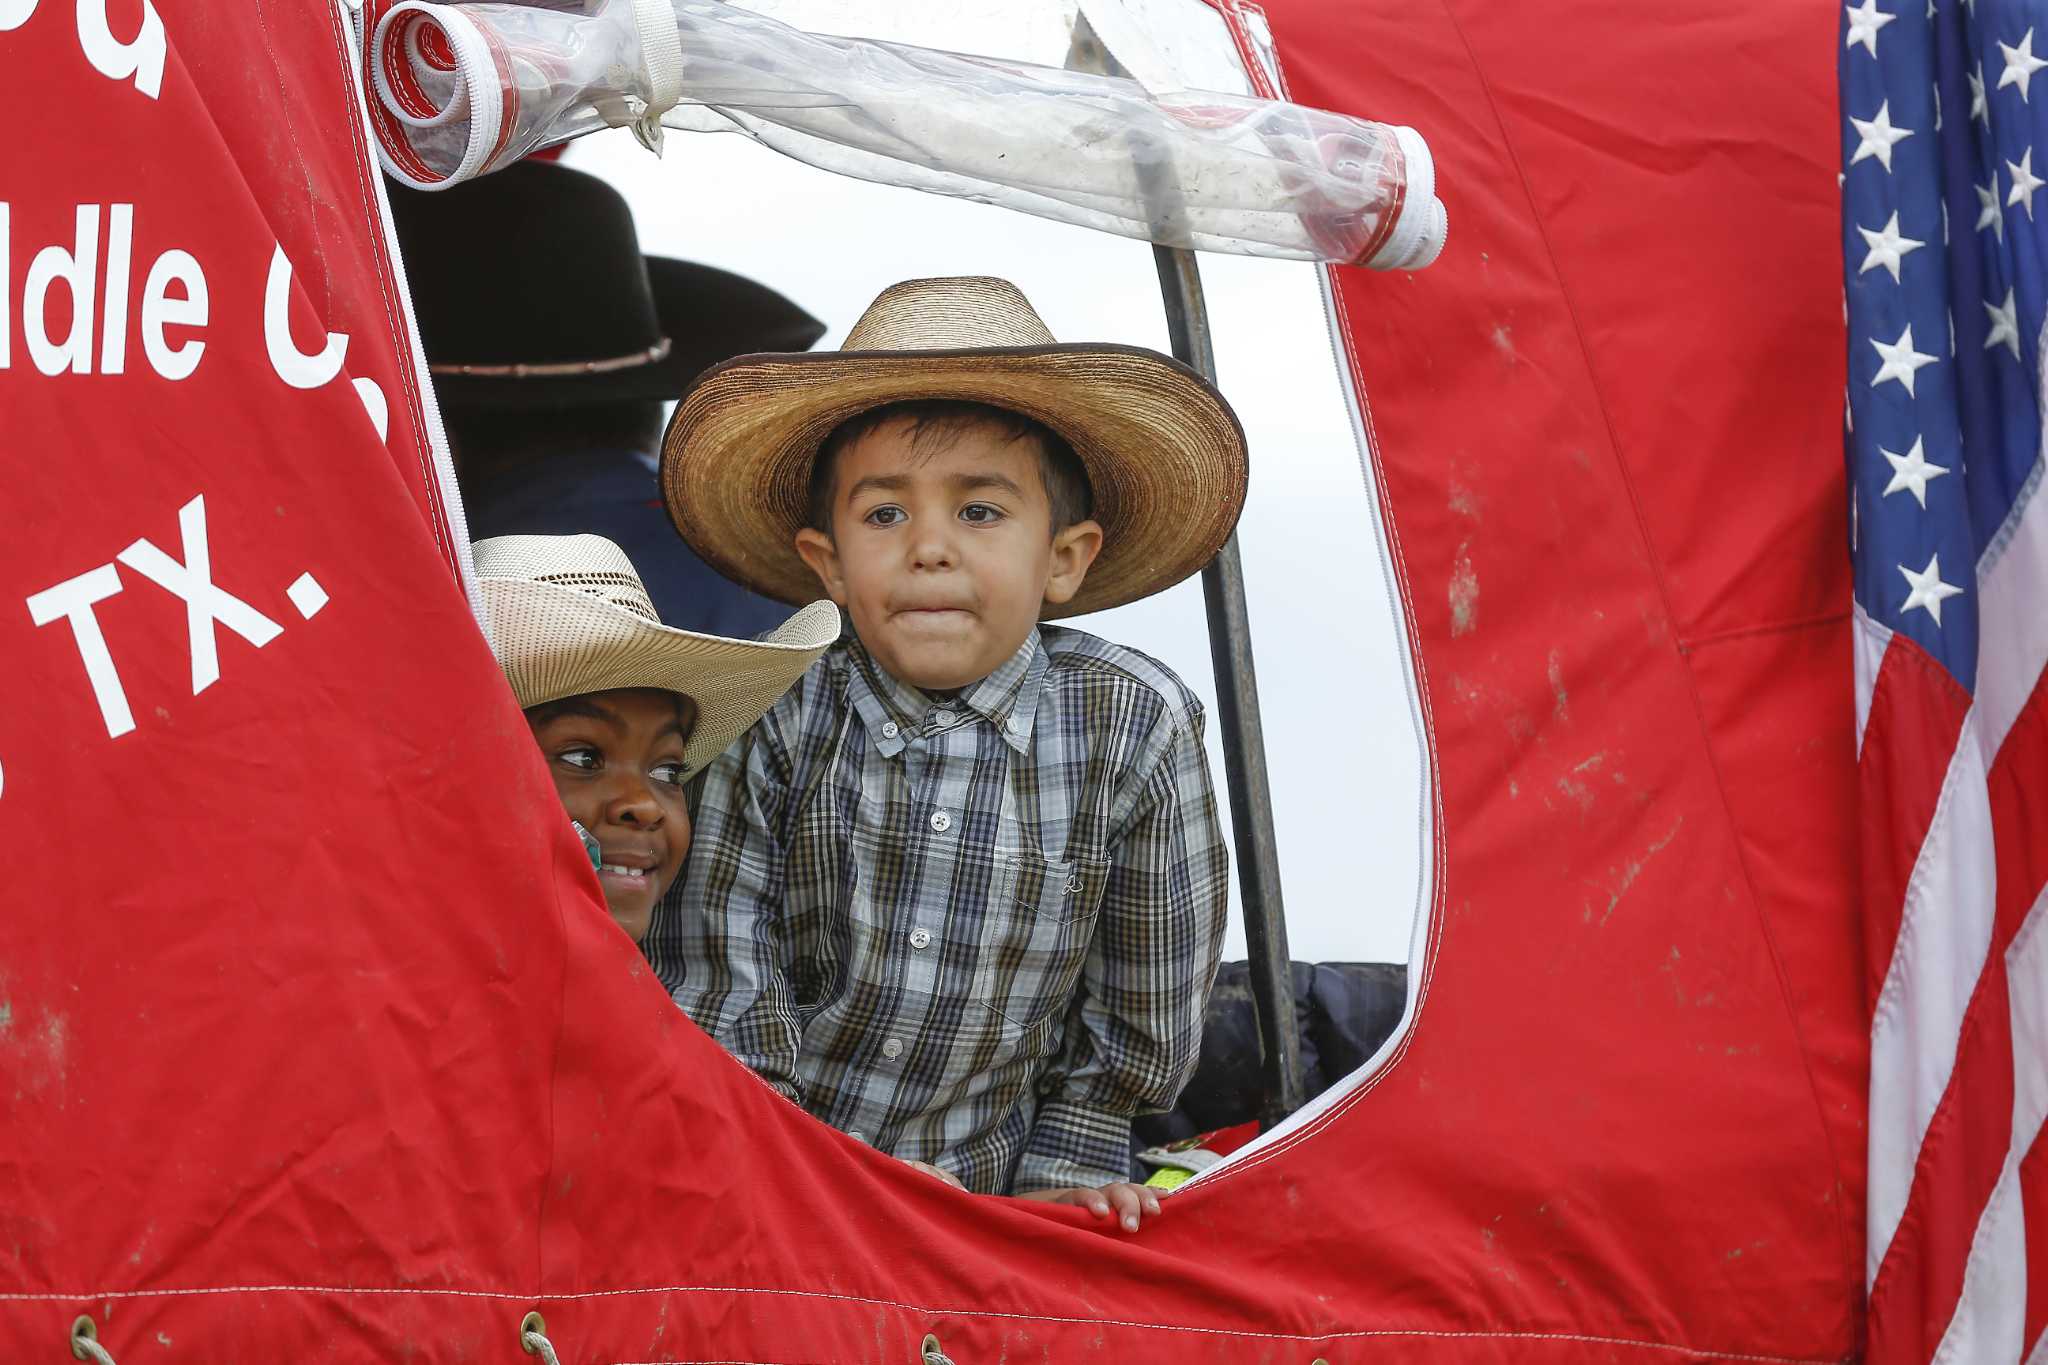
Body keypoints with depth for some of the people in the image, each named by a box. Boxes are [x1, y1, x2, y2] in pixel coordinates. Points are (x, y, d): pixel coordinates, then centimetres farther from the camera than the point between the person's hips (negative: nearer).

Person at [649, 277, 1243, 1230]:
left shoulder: (1135, 726, -7)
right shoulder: (775, 724, -8)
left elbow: (1141, 997, 5)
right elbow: (718, 989, -5)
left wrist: (1066, 1167, 7)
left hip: (976, 1190, 2)